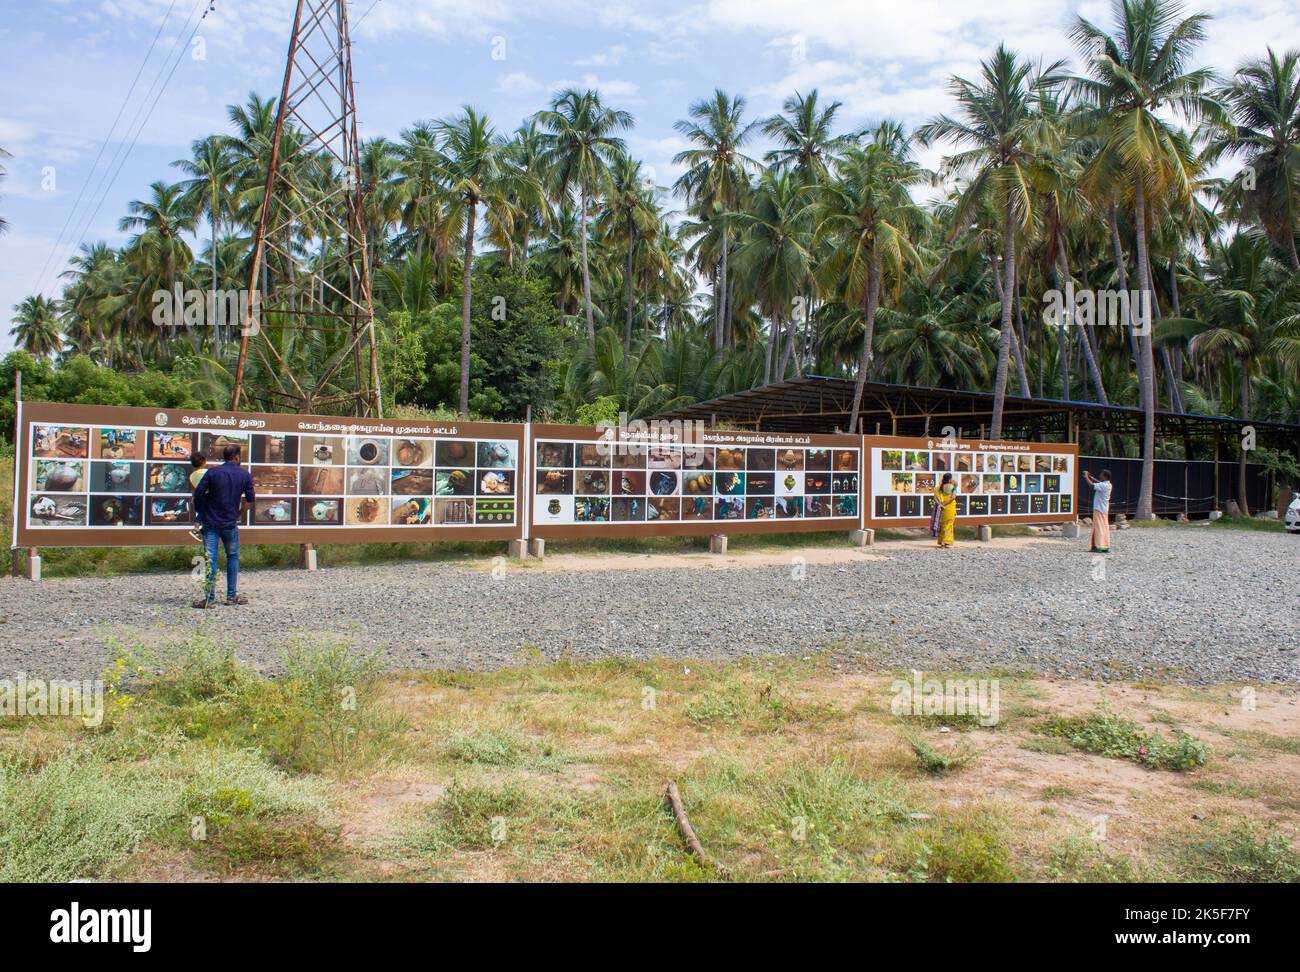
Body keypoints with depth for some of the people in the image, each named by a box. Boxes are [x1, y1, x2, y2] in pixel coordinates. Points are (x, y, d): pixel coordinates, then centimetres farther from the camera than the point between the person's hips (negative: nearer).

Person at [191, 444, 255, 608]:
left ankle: (210, 598, -3)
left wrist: (199, 512, 9)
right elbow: (250, 499, 3)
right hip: (230, 523, 1)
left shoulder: (213, 473, -4)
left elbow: (198, 493, -7)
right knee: (233, 557, 16)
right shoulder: (244, 475, 0)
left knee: (210, 559, -1)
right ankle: (232, 595, 16)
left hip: (210, 522, -1)